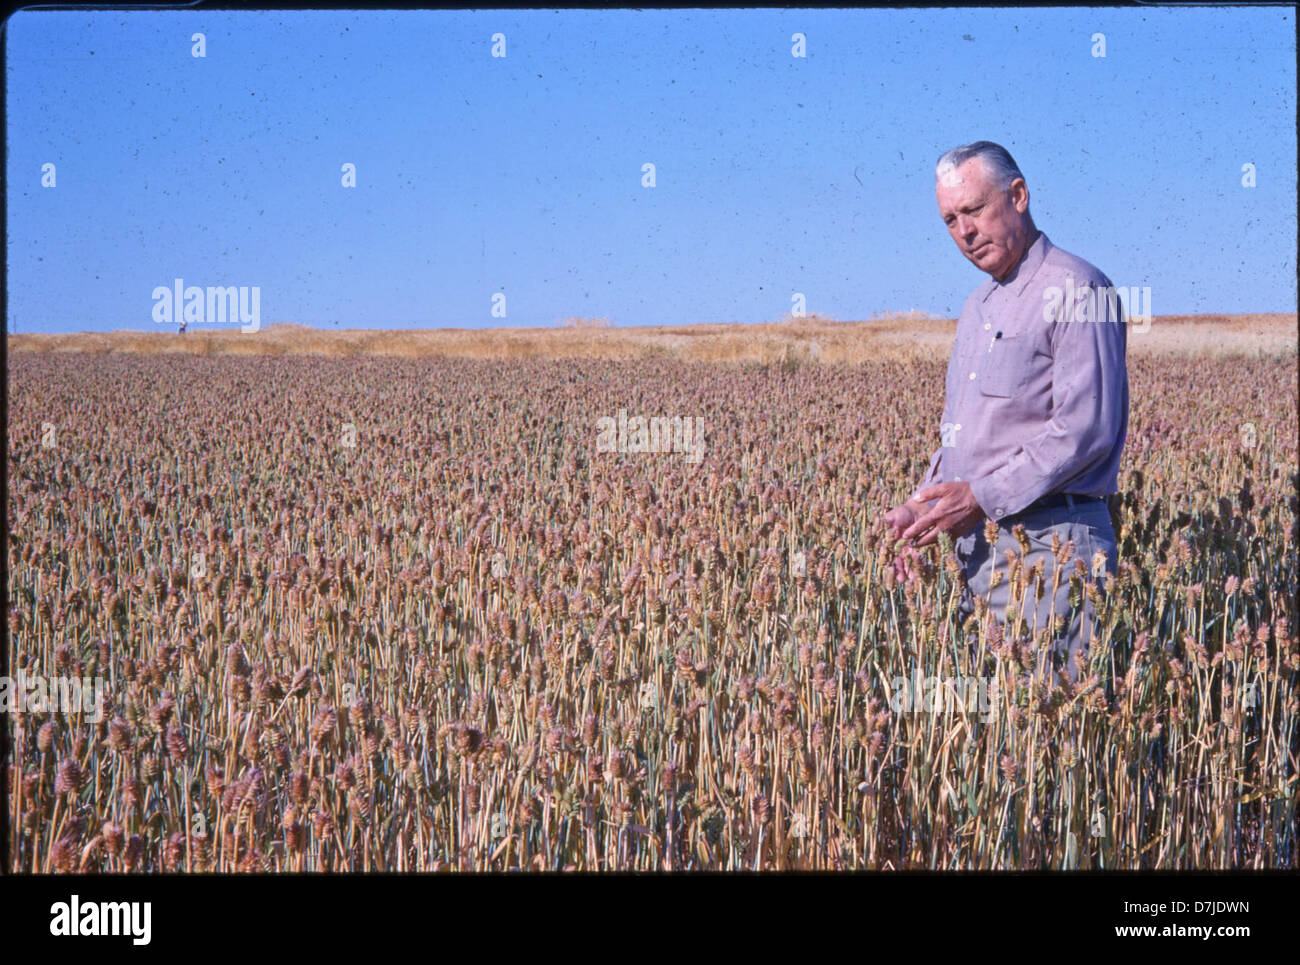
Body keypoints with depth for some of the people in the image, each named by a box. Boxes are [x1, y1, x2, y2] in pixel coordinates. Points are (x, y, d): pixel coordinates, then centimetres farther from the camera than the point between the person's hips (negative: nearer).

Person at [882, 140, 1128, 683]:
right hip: (974, 544, 9)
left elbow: (1084, 429, -18)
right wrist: (923, 506, 11)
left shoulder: (1074, 291, -9)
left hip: (1048, 542, -9)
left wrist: (983, 496, -18)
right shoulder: (978, 308, 21)